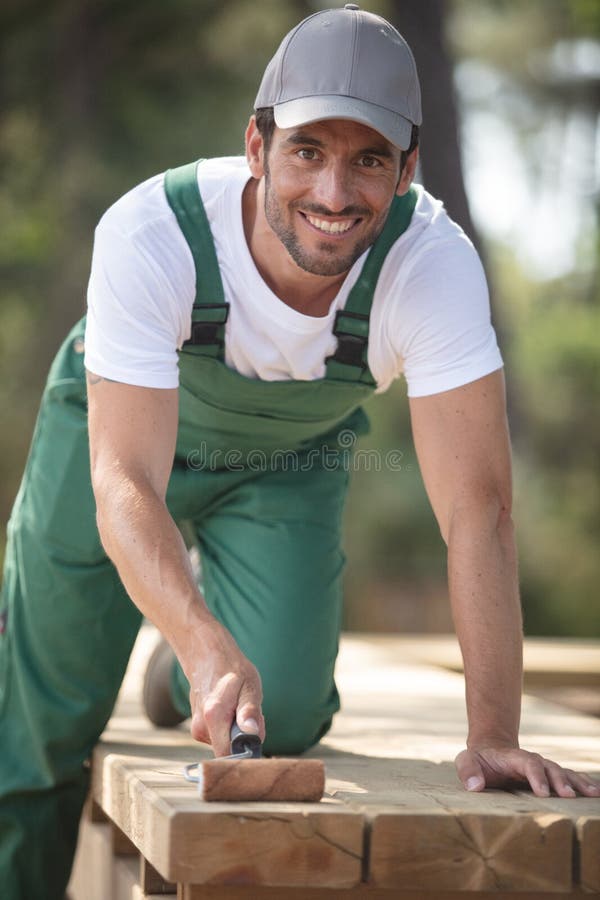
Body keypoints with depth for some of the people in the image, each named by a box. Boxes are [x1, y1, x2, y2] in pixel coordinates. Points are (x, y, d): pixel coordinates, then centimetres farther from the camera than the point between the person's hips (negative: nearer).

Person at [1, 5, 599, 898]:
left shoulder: (435, 264, -36)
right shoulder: (147, 235, -39)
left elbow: (476, 509, -36)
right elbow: (125, 487, -42)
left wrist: (493, 736, -44)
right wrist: (208, 649, -60)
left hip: (289, 460, 1)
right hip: (121, 430, -1)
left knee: (282, 716, -11)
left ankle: (186, 673, 26)